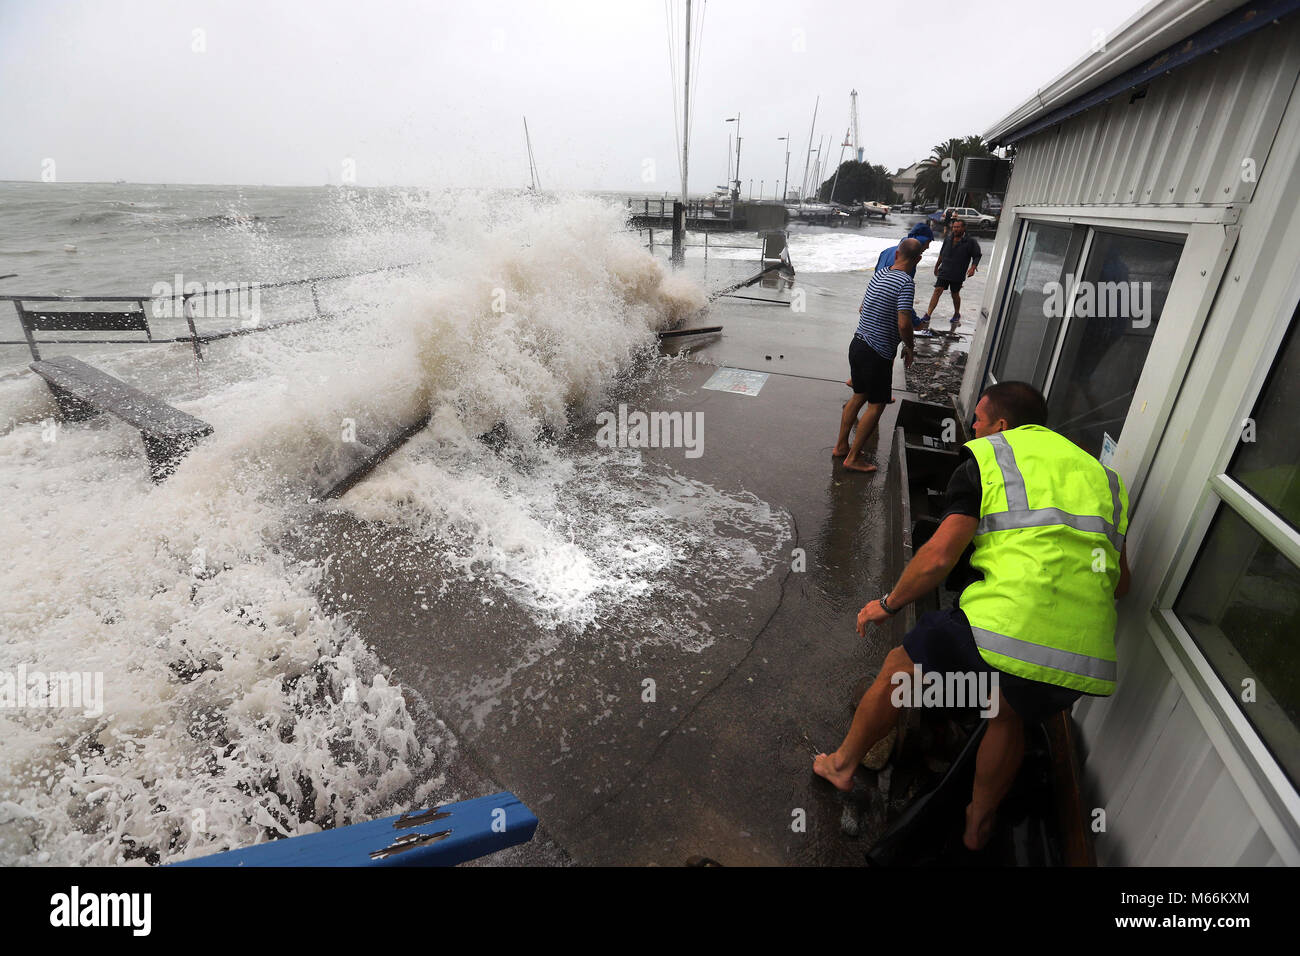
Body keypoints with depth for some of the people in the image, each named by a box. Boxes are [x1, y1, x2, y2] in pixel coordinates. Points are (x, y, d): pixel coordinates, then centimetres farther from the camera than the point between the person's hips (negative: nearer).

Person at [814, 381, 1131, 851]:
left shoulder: (985, 459, 4)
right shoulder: (1102, 475, 21)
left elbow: (938, 557, -6)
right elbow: (1120, 582, 22)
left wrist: (888, 604, 9)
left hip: (1005, 632, -5)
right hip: (1088, 662, 6)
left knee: (900, 667, 20)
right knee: (1010, 714, 34)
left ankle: (843, 763, 40)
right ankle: (979, 823, 50)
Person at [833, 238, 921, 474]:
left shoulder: (877, 275, 8)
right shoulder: (906, 283, -16)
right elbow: (903, 324, -23)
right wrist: (909, 347, -5)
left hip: (857, 343, 8)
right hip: (878, 353, -8)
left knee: (859, 396, 19)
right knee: (876, 405, 2)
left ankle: (841, 446, 27)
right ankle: (853, 458, 5)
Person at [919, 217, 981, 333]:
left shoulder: (970, 242, -6)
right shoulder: (948, 238, 6)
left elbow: (977, 256, 0)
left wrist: (972, 268, -16)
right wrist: (937, 266, 26)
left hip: (958, 274, -2)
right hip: (944, 271, 2)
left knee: (955, 294, 10)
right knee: (937, 291, -10)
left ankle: (957, 314, 33)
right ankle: (927, 315, -15)